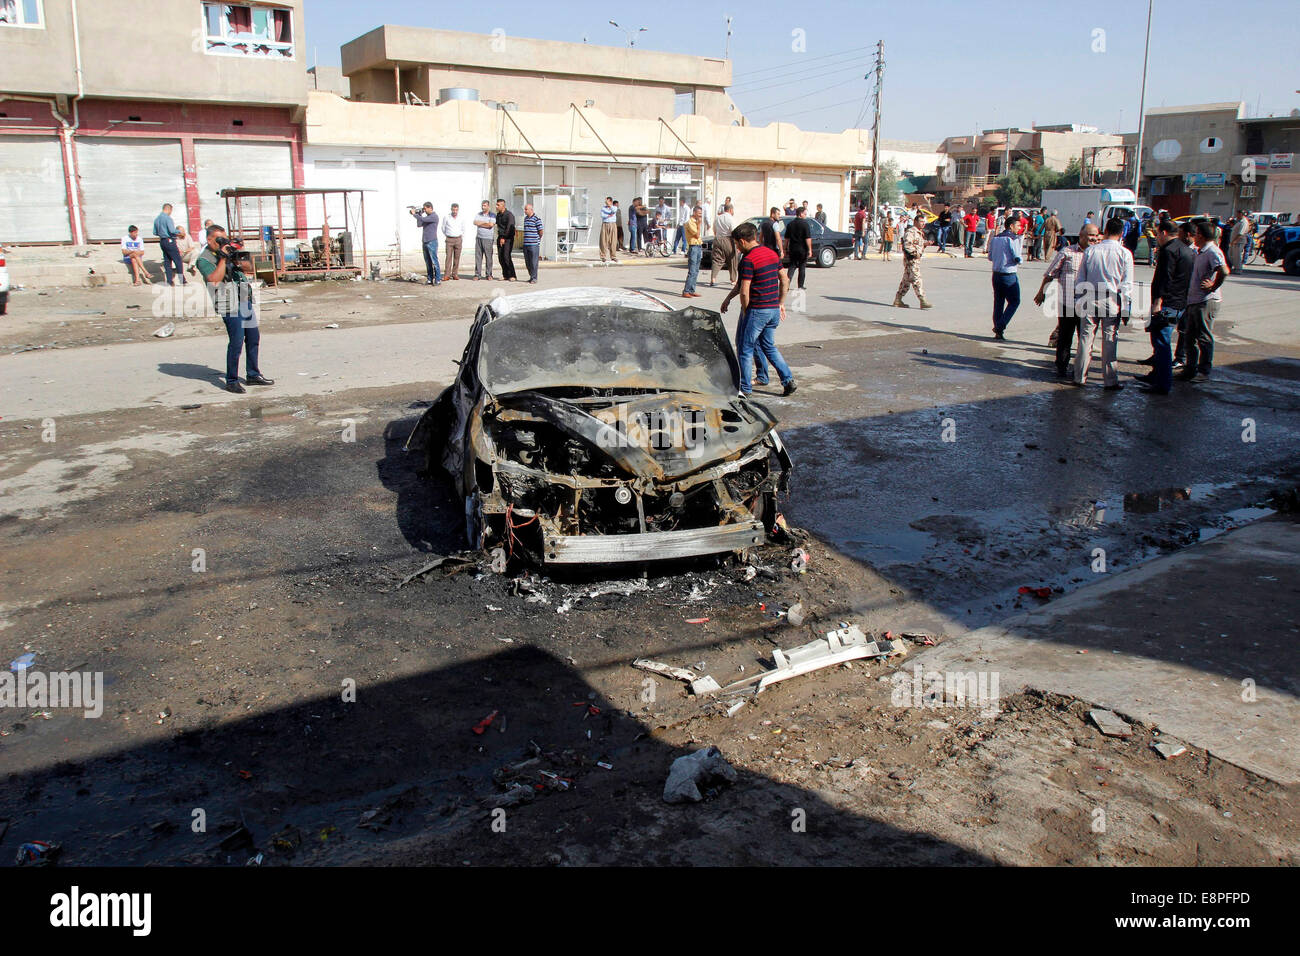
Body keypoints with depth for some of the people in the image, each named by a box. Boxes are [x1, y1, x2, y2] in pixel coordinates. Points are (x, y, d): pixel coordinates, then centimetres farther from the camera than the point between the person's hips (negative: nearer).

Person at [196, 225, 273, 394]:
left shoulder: (229, 252, 16)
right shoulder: (204, 259, -4)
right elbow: (215, 278, -18)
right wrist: (223, 258, -15)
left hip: (245, 299, 8)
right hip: (230, 304, -8)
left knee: (253, 337, 11)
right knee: (236, 342, -11)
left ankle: (253, 375, 23)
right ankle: (231, 381, -2)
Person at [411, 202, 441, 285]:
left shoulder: (434, 216, -9)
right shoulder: (427, 216, 17)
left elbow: (423, 219, -19)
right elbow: (419, 225, 13)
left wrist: (414, 214, -7)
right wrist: (419, 214, 6)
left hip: (432, 242, -8)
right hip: (425, 242, 8)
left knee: (434, 261, -8)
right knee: (428, 262, 8)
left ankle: (438, 280, -7)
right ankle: (430, 279, 11)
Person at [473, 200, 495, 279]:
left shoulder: (492, 215, 0)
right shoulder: (479, 214, 13)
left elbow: (491, 225, -16)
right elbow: (475, 222, -3)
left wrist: (481, 223, -5)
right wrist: (486, 223, -7)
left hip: (488, 239, -4)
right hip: (478, 237, 4)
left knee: (488, 257, -2)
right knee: (478, 256, 1)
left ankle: (489, 274, 5)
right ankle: (477, 274, 4)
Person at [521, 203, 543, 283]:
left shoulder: (537, 218, -8)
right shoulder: (526, 218, 15)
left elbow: (541, 232, -6)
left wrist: (536, 239, 5)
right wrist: (527, 238, 17)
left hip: (534, 244, -7)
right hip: (526, 244, 7)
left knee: (534, 262, -4)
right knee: (527, 262, 10)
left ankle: (534, 279, 2)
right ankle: (531, 277, 20)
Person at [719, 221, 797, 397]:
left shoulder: (748, 260, -17)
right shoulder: (772, 254, 8)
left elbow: (744, 291, -19)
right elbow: (785, 281, 15)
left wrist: (745, 311, -5)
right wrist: (781, 303, 21)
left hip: (756, 310, -8)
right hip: (774, 309, 8)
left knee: (745, 349, 5)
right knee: (769, 347, 21)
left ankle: (745, 388, 11)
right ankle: (788, 380, 13)